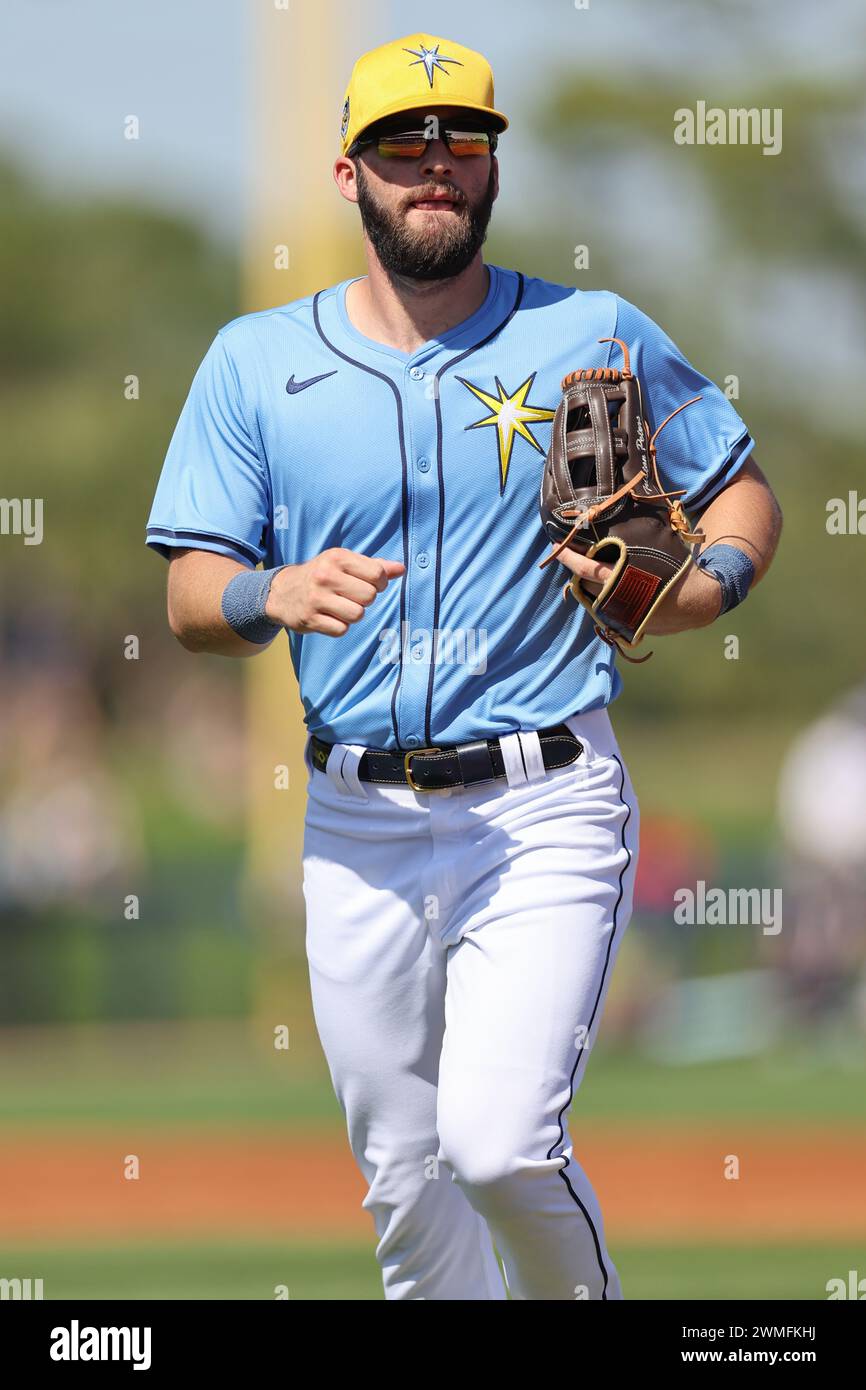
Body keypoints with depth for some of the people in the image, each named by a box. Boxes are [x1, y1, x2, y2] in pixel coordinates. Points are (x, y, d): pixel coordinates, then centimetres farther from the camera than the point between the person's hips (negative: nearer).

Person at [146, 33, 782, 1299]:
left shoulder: (596, 338, 3)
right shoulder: (257, 363, 5)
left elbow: (741, 489, 13)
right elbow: (191, 600, 2)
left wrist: (701, 588, -9)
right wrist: (279, 594, -21)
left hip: (544, 814, -3)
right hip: (357, 826, 3)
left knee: (498, 1145, -18)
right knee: (405, 1180, 8)